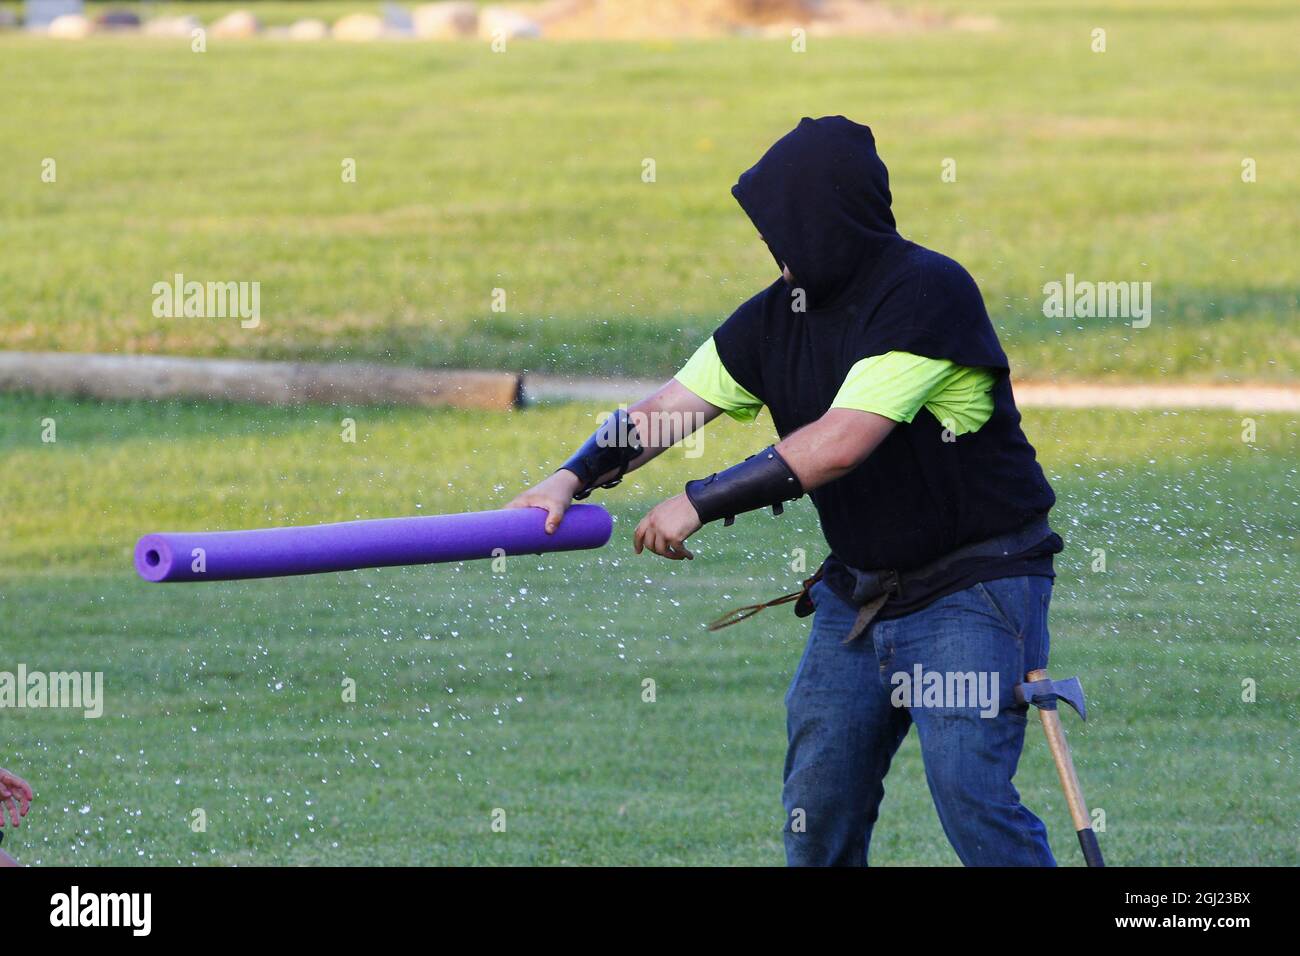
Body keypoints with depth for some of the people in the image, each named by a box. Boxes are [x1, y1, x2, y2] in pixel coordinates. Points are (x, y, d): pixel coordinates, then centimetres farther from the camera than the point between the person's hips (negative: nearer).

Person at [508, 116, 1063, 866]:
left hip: (972, 586, -8)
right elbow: (669, 409, 5)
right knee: (818, 804, 8)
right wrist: (575, 478, -10)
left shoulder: (928, 292, -19)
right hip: (859, 592, 8)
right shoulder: (781, 314, 5)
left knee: (970, 792, -18)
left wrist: (702, 502, -21)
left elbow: (840, 442, -26)